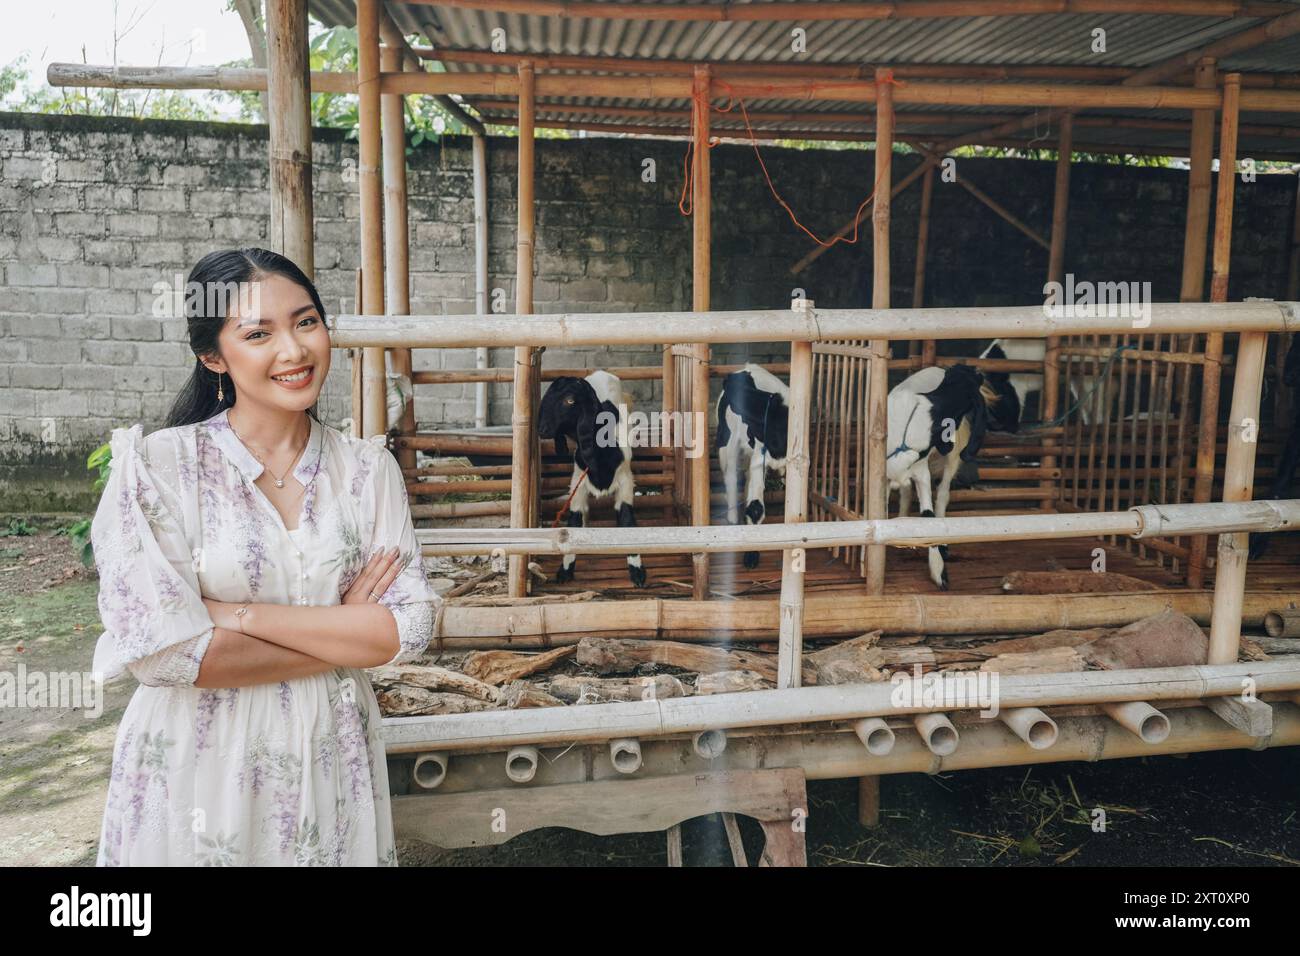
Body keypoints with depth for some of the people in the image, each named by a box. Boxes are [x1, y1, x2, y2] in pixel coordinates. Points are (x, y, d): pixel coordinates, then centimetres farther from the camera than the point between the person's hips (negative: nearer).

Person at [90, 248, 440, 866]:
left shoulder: (368, 468, -2)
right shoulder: (158, 466, -11)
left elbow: (409, 628, -10)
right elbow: (161, 652, -19)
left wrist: (239, 613, -17)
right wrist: (346, 634, -13)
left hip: (331, 762, 3)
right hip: (196, 763, -2)